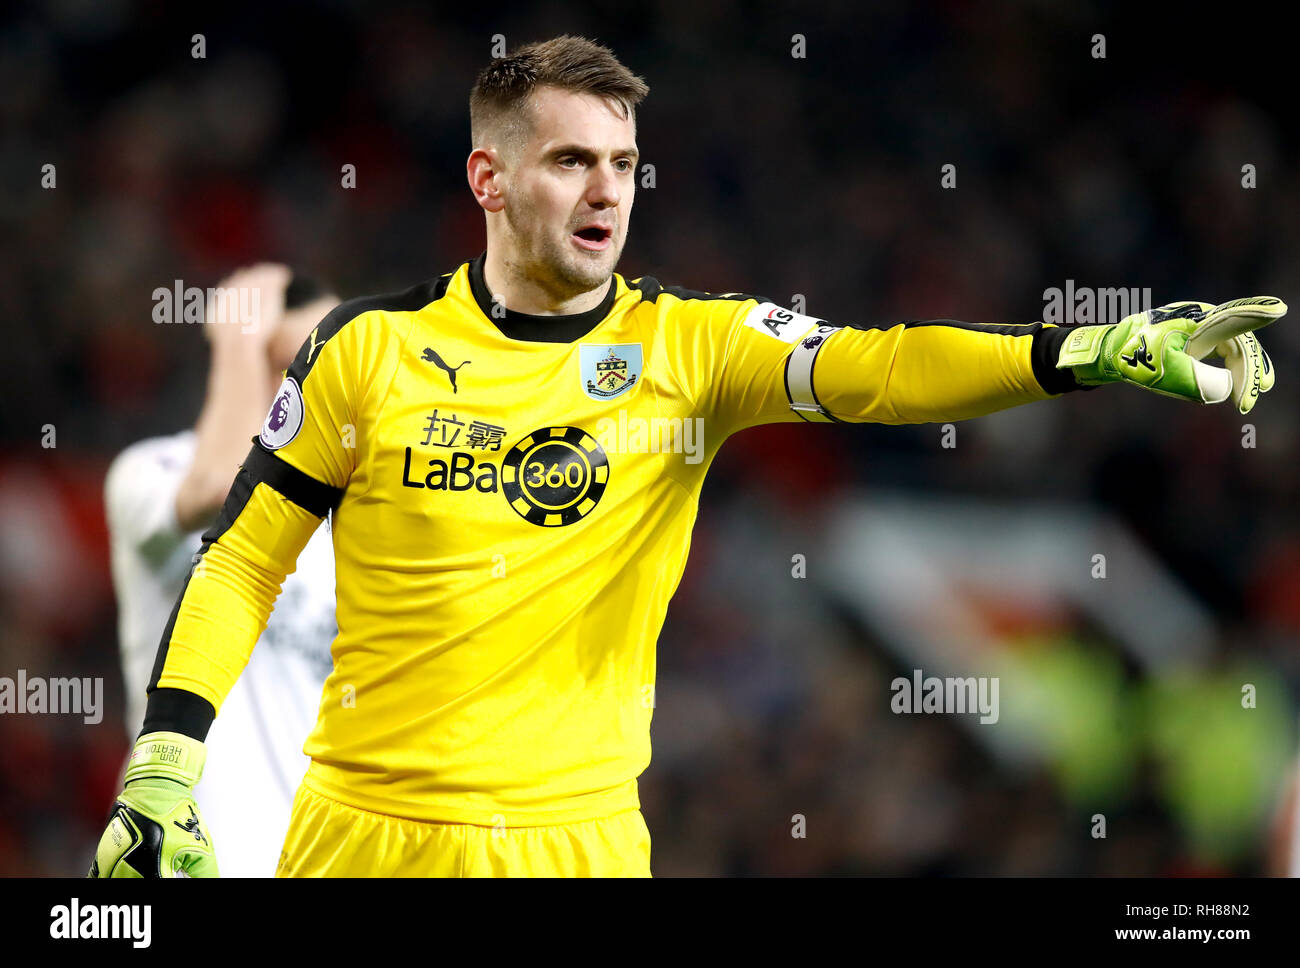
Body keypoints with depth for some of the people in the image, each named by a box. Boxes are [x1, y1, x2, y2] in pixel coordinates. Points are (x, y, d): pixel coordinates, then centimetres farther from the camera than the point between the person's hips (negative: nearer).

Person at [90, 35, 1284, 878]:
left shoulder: (690, 346, -1)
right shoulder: (373, 345, 0)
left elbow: (869, 369, -17)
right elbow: (244, 559, 6)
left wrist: (1099, 350, -33)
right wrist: (166, 759, -5)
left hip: (578, 840, 0)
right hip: (366, 830, 0)